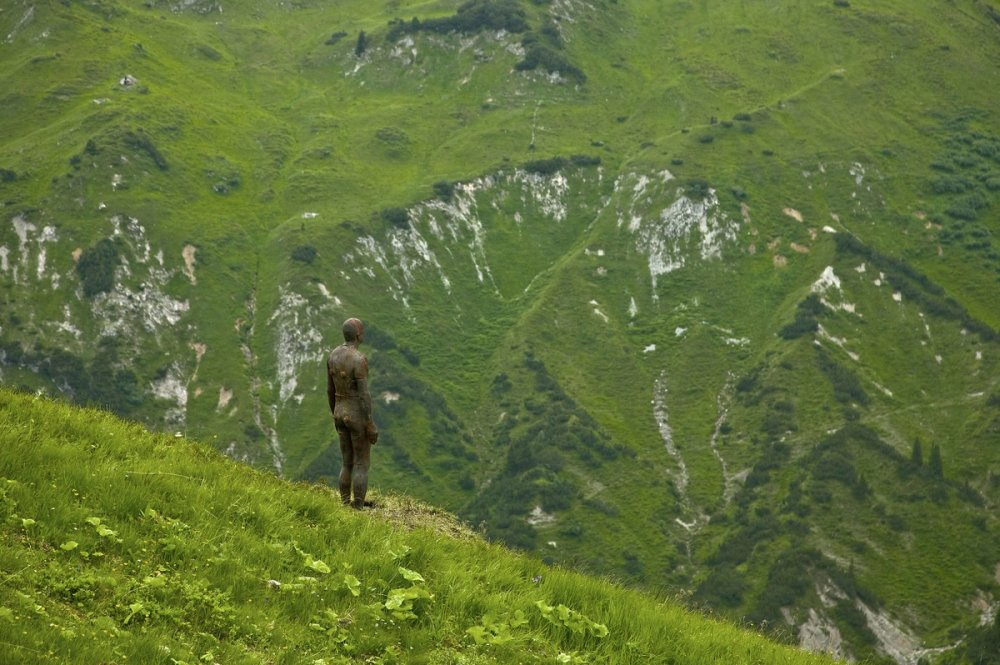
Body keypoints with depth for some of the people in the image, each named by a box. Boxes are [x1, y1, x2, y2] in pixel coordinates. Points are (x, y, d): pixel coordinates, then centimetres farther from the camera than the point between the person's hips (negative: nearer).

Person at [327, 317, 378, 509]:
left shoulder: (333, 355, 1)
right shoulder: (359, 360, -25)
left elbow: (330, 388, 10)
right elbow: (364, 394, -24)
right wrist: (371, 426, -17)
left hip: (341, 414, 8)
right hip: (358, 417, -8)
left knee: (347, 463, 18)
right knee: (362, 465, 4)